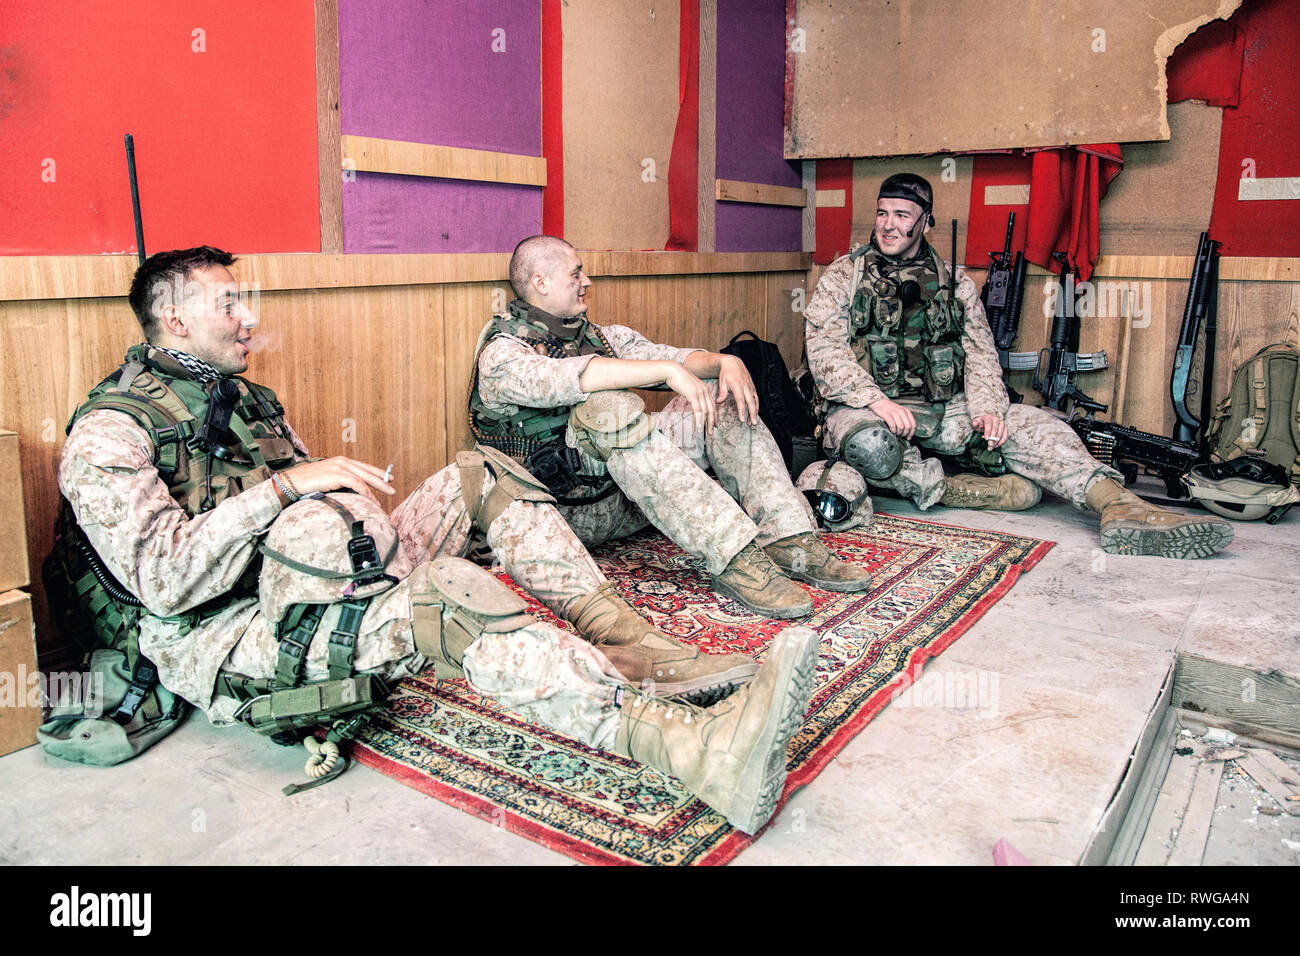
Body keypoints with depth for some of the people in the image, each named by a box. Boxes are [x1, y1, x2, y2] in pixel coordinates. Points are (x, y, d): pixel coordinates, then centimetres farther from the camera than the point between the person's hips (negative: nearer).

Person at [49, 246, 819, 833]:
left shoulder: (248, 400, 19)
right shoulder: (111, 432, -8)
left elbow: (313, 498, 19)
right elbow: (162, 579, -22)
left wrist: (347, 493, -4)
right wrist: (282, 488, -22)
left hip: (315, 595, 9)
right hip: (227, 643, -8)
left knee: (478, 478, -3)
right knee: (447, 597, -36)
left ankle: (640, 653, -16)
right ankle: (703, 751, -48)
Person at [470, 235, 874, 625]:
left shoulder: (600, 336, 20)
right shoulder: (502, 352, -4)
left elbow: (674, 357, 8)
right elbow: (562, 378, -25)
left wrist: (725, 362, -14)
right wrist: (668, 370, -31)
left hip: (636, 486, 7)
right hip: (572, 505, -7)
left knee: (721, 396, -5)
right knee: (608, 407, -34)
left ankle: (789, 541, -20)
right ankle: (733, 558, -41)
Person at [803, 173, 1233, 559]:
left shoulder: (955, 283, 14)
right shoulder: (843, 277, 3)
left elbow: (980, 355, 8)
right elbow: (825, 352, -9)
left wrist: (985, 409, -12)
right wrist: (878, 401, -24)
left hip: (945, 410, 3)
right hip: (870, 409, -3)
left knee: (1034, 425, -19)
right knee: (870, 444, -40)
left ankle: (1122, 509, -32)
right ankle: (941, 488, -19)